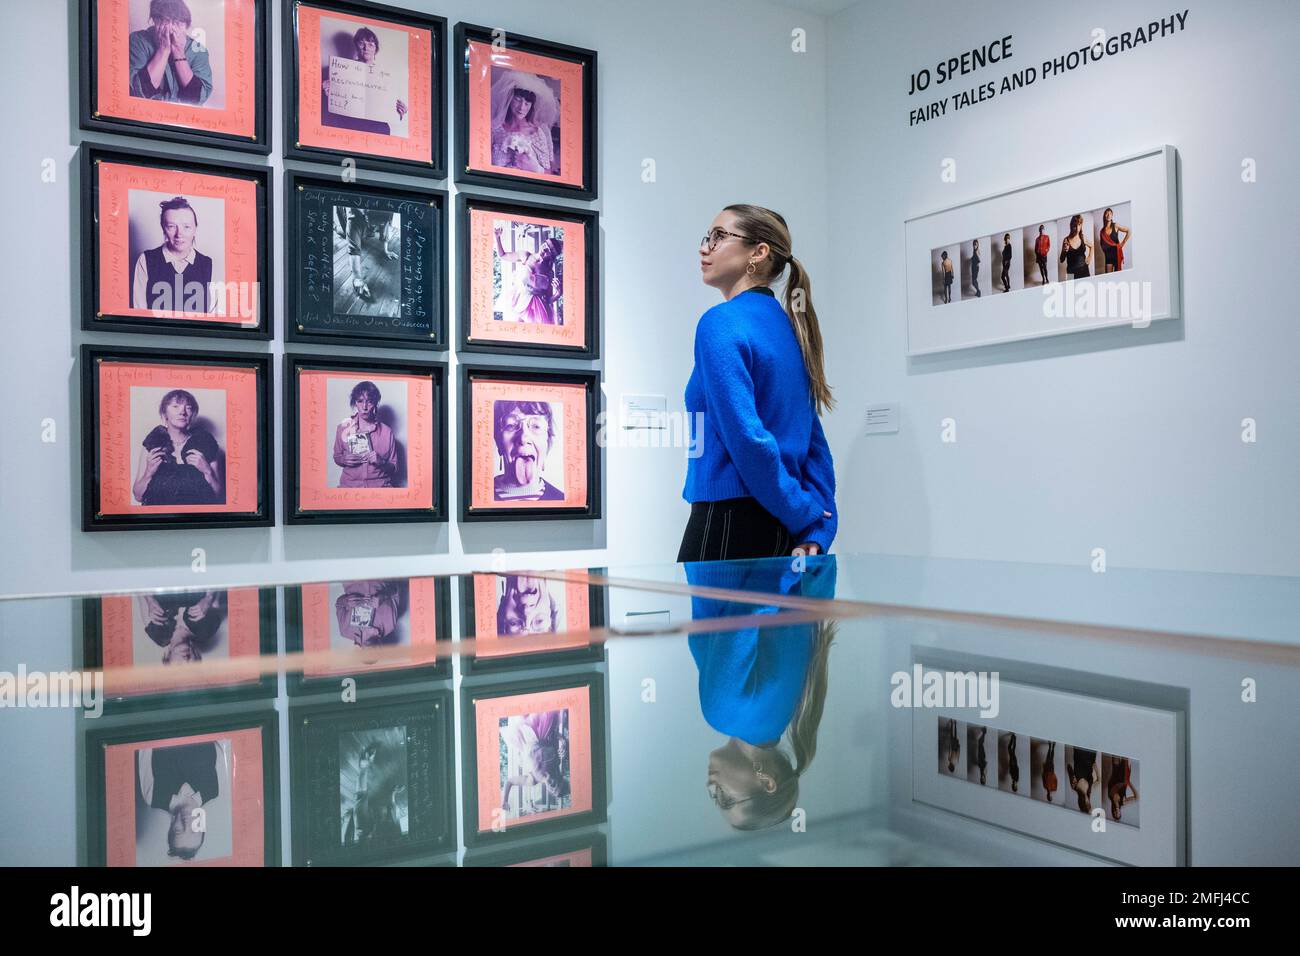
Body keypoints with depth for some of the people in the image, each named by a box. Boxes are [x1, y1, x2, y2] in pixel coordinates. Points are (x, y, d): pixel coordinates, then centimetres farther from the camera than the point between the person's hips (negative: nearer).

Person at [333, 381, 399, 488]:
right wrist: (344, 460, -4)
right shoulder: (343, 427, 3)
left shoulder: (386, 432, -1)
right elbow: (337, 457, 18)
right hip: (350, 484, 1)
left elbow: (393, 469, 6)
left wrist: (381, 462, -13)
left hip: (380, 484, -1)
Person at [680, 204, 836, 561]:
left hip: (728, 530, -8)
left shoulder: (721, 323, -12)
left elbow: (747, 436, -21)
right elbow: (814, 445, 12)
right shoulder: (787, 325, 13)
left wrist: (801, 514, -10)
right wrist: (816, 532, 8)